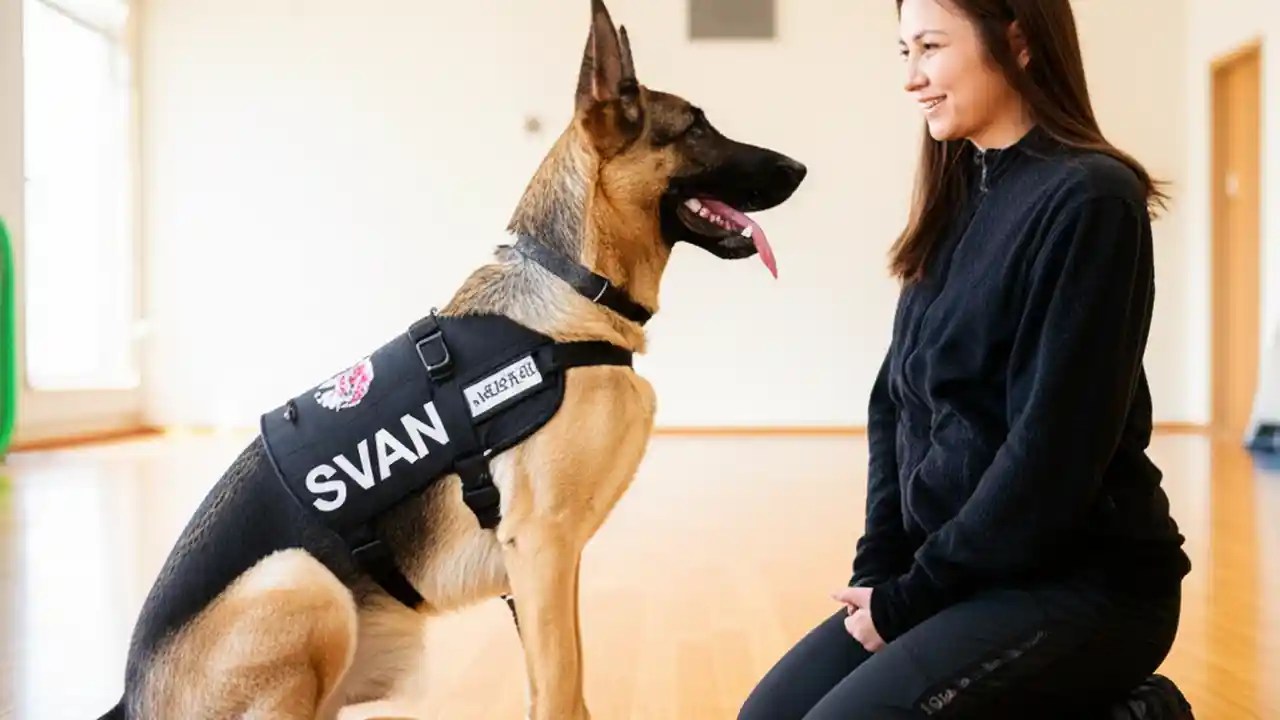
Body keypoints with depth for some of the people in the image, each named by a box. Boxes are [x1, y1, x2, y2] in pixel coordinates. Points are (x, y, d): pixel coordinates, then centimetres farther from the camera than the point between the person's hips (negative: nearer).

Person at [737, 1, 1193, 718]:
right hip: (950, 571, 7)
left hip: (1082, 584, -7)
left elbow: (1051, 450, -19)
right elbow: (895, 401, 9)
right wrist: (881, 563, -2)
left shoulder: (1087, 200, -15)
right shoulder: (958, 200, 9)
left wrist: (914, 594, -13)